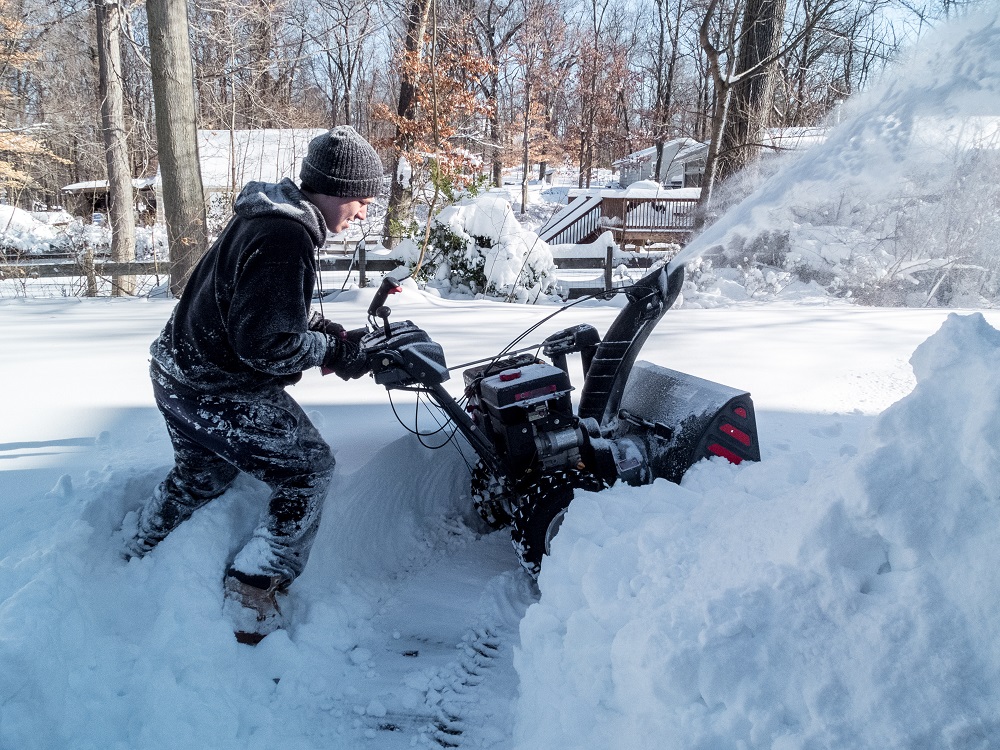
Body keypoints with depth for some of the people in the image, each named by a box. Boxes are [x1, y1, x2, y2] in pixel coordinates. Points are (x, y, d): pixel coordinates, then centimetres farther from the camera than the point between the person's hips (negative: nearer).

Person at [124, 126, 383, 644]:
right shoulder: (285, 239, -27)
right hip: (219, 395, -10)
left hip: (180, 374, 10)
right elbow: (265, 343, -29)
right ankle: (251, 602, 5)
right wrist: (335, 351, -16)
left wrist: (330, 331, 4)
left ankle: (133, 560, 51)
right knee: (308, 470, -1)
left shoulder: (270, 216, 7)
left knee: (201, 474, 30)